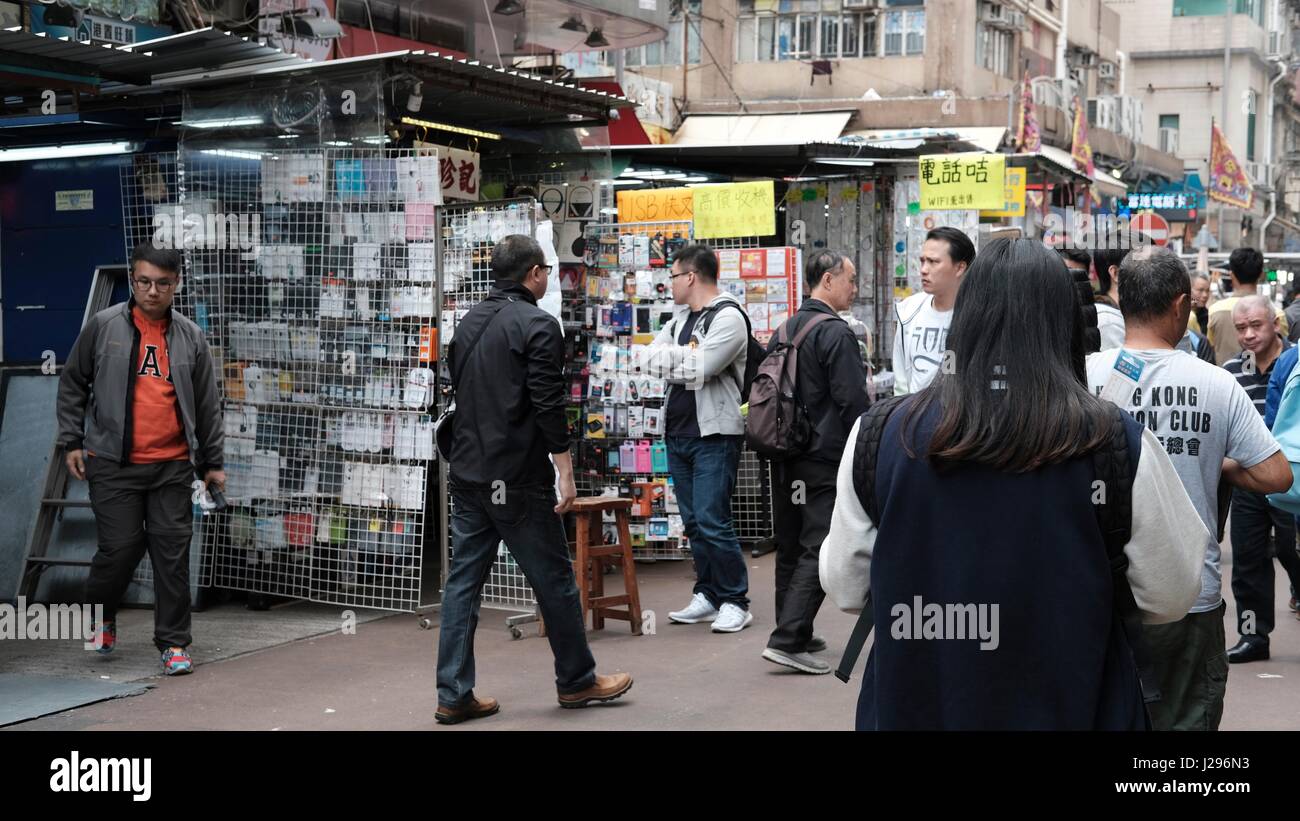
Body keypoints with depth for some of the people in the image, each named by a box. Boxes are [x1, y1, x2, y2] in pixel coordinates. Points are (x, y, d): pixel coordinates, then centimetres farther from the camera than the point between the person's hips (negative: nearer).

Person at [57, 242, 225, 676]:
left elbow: (208, 404, 11)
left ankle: (173, 642, 10)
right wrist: (71, 441, 4)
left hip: (173, 466, 2)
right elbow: (72, 384, 9)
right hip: (113, 464, -2)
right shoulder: (103, 326, 0)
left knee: (173, 553, 1)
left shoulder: (190, 338, 6)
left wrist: (212, 462, 11)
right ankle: (101, 614, 28)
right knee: (120, 547, -2)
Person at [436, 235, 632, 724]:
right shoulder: (536, 324, -11)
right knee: (553, 579, 6)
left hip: (467, 476, 7)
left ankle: (454, 696, 6)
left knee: (463, 582, 6)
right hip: (518, 479, -7)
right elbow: (548, 406, -17)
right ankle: (576, 680, 18)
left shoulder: (468, 324, 14)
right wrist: (566, 474, -13)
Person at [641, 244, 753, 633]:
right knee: (694, 522, 12)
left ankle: (735, 601, 0)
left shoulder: (728, 317, -10)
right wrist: (687, 357, -13)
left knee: (712, 521, -10)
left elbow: (700, 369, -21)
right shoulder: (681, 317, 16)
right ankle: (708, 596, 20)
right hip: (678, 433, 9)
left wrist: (671, 359, -4)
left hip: (714, 435, -8)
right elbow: (650, 360, 4)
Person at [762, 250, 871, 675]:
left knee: (790, 548, 13)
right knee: (818, 549, -7)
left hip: (783, 457, 8)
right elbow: (853, 401, -17)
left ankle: (797, 634, 22)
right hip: (825, 459, -8)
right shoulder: (836, 333, -13)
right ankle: (787, 639, -13)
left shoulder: (783, 331, 12)